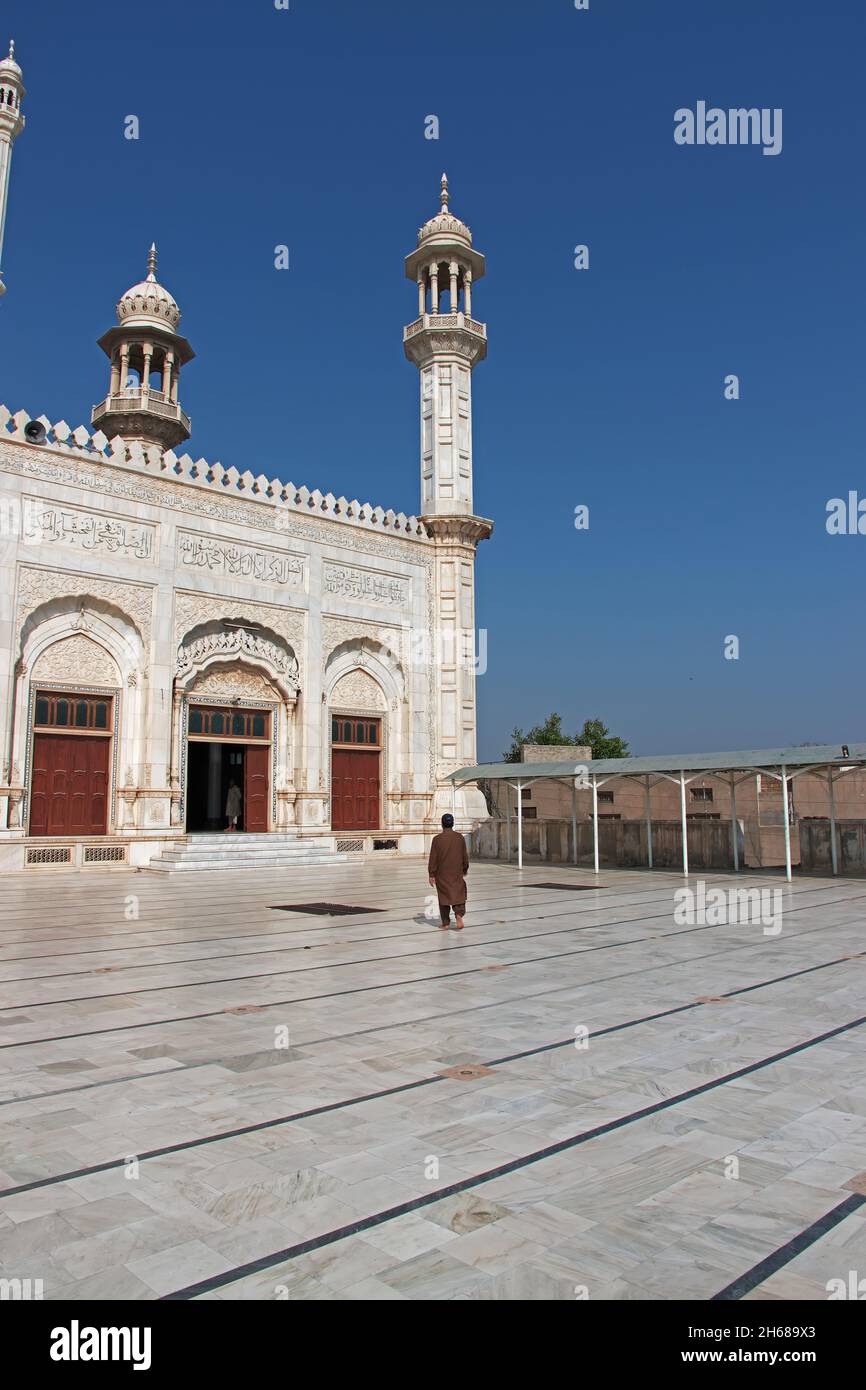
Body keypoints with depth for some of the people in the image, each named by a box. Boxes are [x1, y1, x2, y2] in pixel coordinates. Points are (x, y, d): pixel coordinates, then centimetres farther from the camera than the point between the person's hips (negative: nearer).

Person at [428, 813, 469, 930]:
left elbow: (433, 859, -10)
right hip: (457, 873, 1)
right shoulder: (460, 837, -4)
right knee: (459, 894, 13)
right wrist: (465, 869, 18)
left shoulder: (437, 839, -10)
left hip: (442, 874, -1)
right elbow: (464, 855, 3)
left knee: (444, 896, 12)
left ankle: (446, 923, 17)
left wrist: (431, 875, -4)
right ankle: (459, 914, -12)